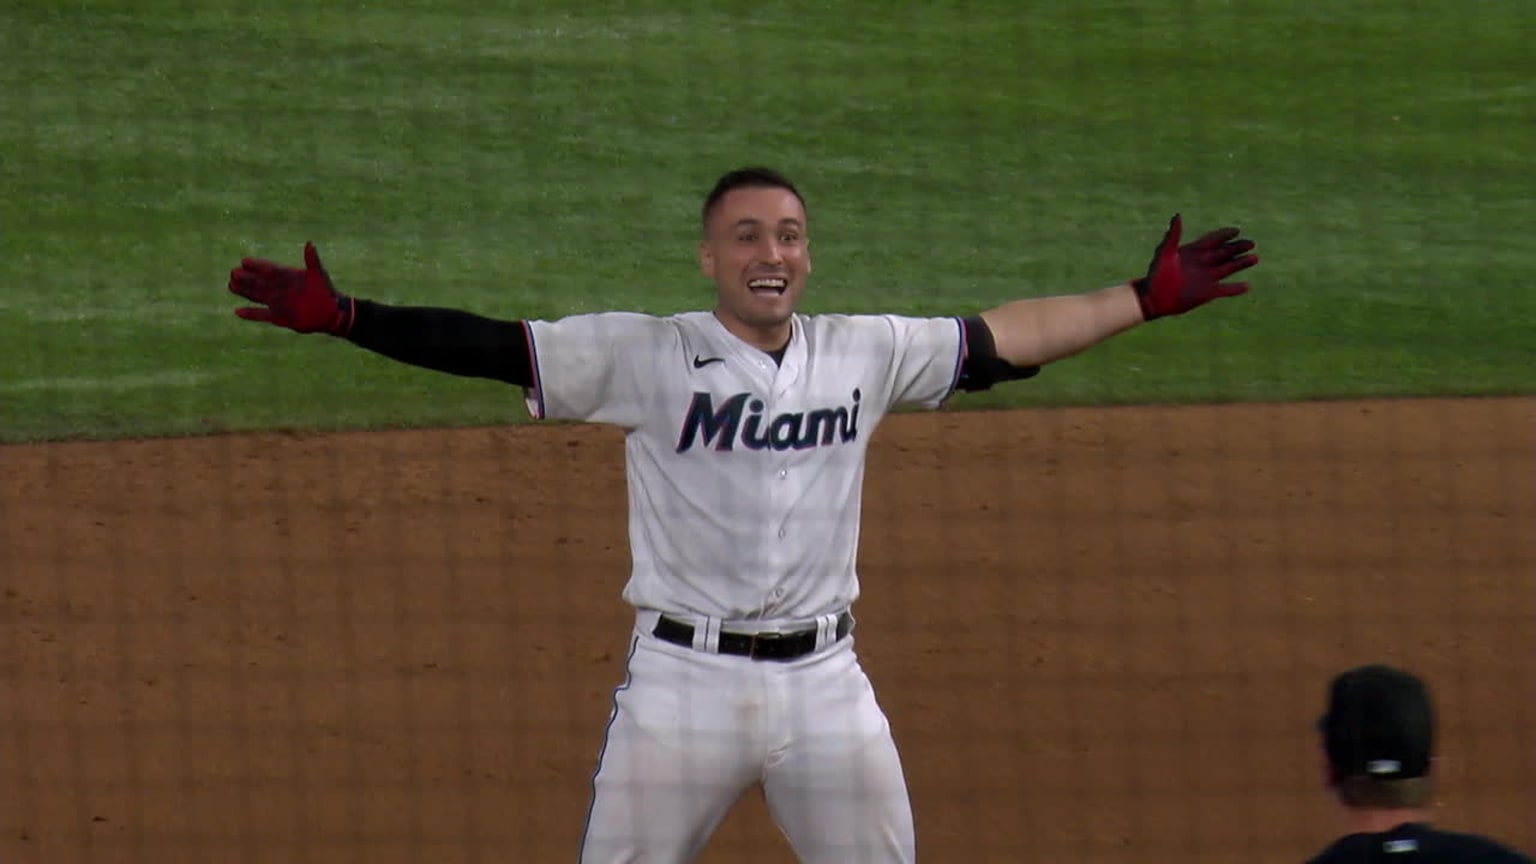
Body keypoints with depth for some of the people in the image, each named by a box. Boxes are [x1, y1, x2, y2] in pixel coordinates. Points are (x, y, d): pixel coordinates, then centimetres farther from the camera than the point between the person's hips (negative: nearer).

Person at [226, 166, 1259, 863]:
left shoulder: (865, 354, 7)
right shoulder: (645, 356, -5)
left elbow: (1006, 338, 14)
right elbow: (490, 347, -12)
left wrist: (1148, 298, 12)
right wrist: (343, 318, -23)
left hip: (825, 678, 3)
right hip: (684, 676, -3)